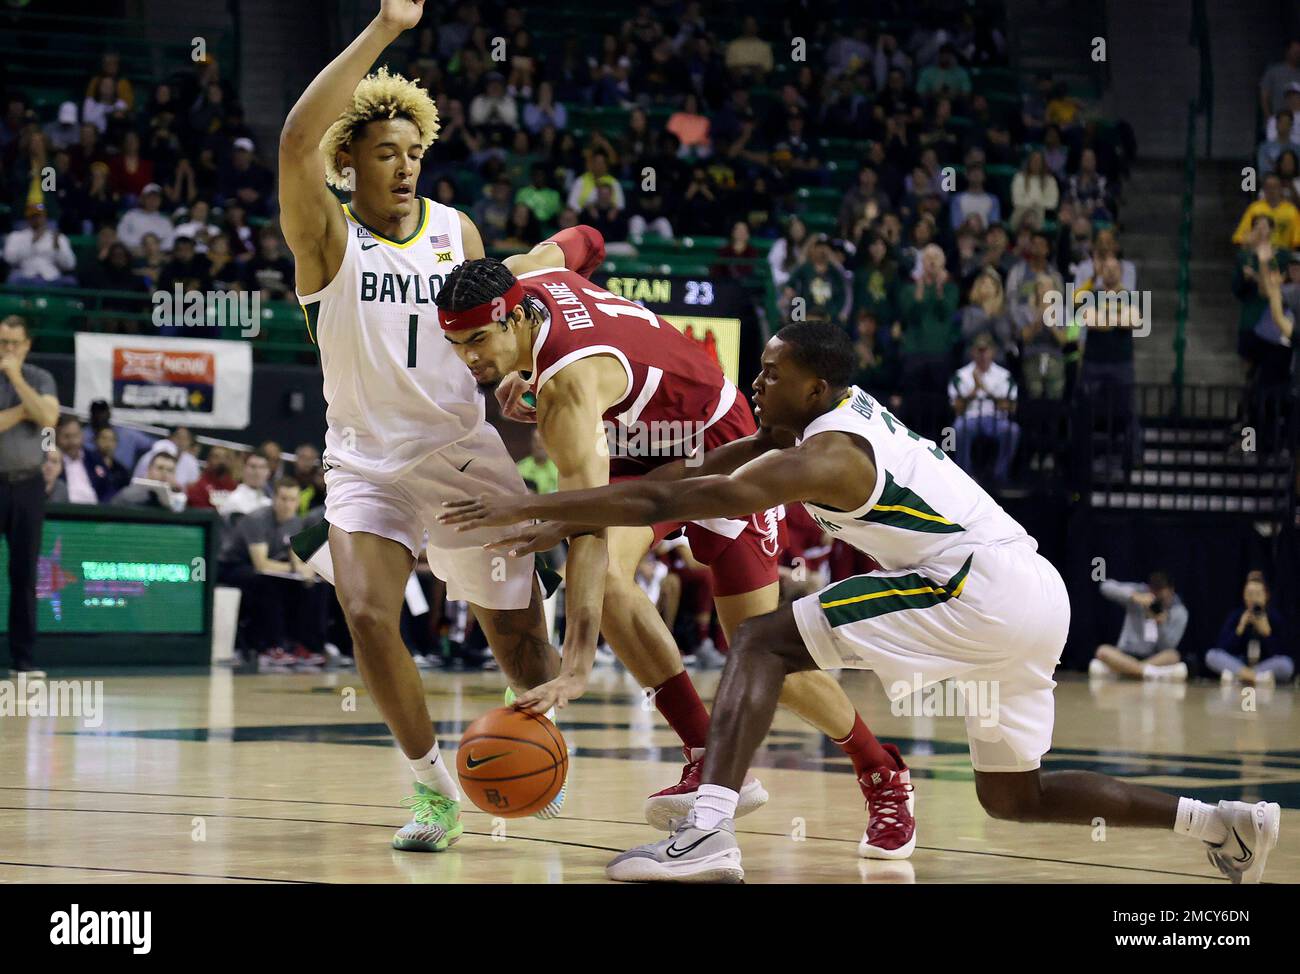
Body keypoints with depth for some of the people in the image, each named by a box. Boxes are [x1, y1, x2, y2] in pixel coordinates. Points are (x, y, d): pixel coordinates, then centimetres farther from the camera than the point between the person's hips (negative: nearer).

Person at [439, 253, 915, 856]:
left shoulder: (567, 385, -37)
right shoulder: (522, 273, -14)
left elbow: (590, 527, -45)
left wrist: (577, 664, -52)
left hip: (718, 447, -8)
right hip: (641, 452, 8)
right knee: (607, 576, -24)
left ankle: (880, 773, 21)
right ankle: (709, 758, -22)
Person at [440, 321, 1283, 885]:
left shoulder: (825, 458, -10)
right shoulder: (840, 411, 17)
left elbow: (676, 500, -16)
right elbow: (714, 469, 23)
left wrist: (535, 507, -12)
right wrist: (560, 520, 19)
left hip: (984, 591, -10)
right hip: (1038, 598, 10)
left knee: (764, 644, -9)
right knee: (1013, 796, 23)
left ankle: (709, 831, -26)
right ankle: (1223, 825, 16)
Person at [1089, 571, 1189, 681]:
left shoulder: (1179, 613, -4)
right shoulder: (1139, 592, -5)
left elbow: (1167, 648, -9)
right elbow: (1106, 587, -21)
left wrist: (1162, 624, -26)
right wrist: (1135, 596, -34)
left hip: (1156, 659, 0)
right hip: (1126, 656, 0)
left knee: (1172, 656, -34)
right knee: (1103, 651, -32)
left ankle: (1117, 670, -37)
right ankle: (1149, 672, -46)